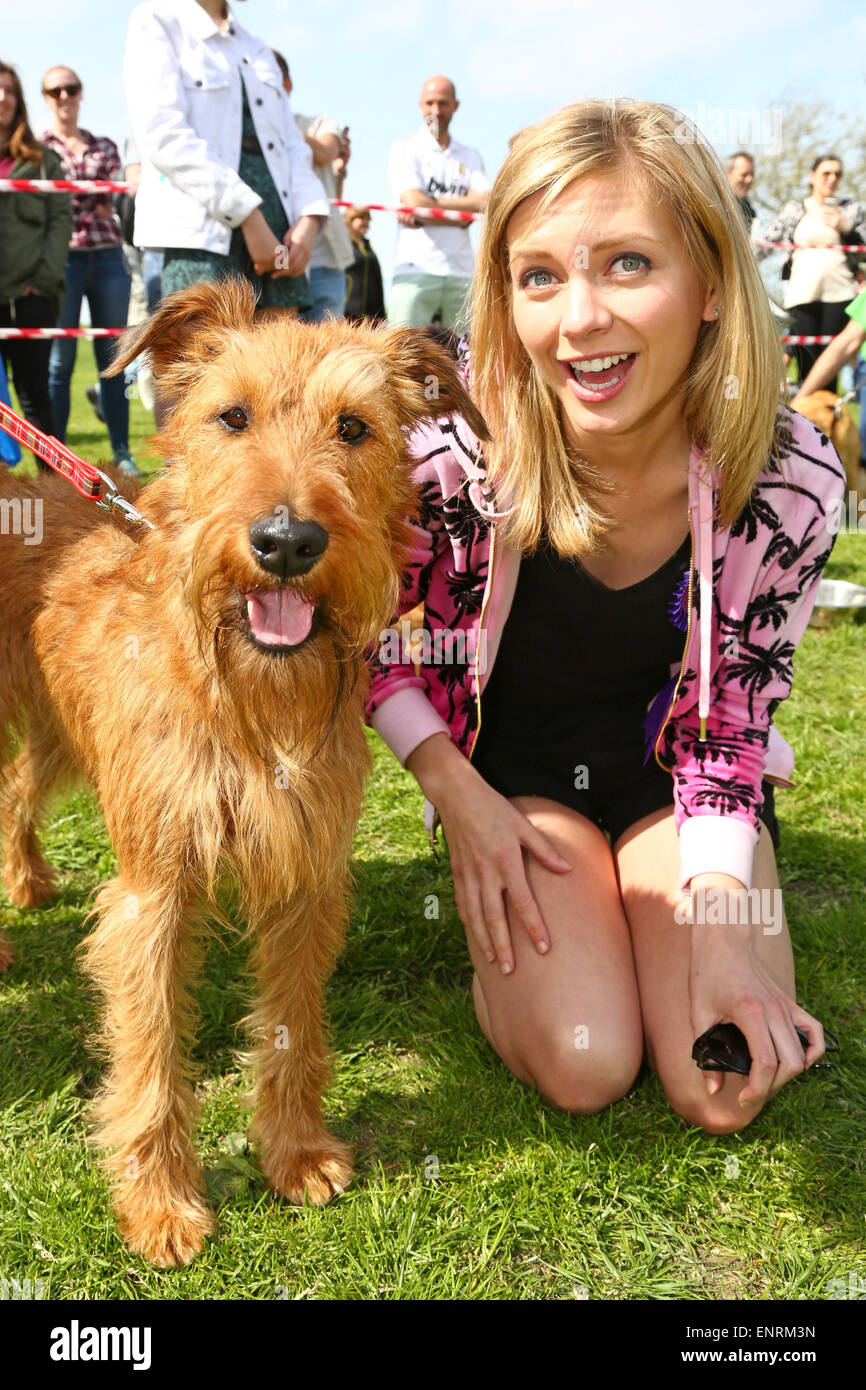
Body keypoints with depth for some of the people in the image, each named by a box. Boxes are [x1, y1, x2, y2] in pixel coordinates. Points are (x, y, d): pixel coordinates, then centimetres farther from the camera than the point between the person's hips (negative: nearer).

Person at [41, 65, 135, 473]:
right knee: (59, 360, -4)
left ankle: (122, 452, 7)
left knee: (113, 358, 3)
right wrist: (92, 209, -6)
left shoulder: (105, 147, 17)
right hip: (62, 258, -2)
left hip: (107, 255, 3)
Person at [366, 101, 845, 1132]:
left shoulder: (789, 478, -22)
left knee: (725, 1089, -11)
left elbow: (730, 718, -10)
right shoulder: (455, 439, -26)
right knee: (582, 1067, -17)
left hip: (671, 770, 1)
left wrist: (720, 916, -22)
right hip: (512, 767, -1)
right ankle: (502, 904, 14)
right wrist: (453, 790, -14)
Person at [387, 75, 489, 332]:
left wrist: (430, 205, -5)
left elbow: (484, 202, 3)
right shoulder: (405, 149, 9)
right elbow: (415, 202, -6)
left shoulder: (470, 157, 20)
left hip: (461, 272, 4)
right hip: (417, 269, -3)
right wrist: (462, 213, 1)